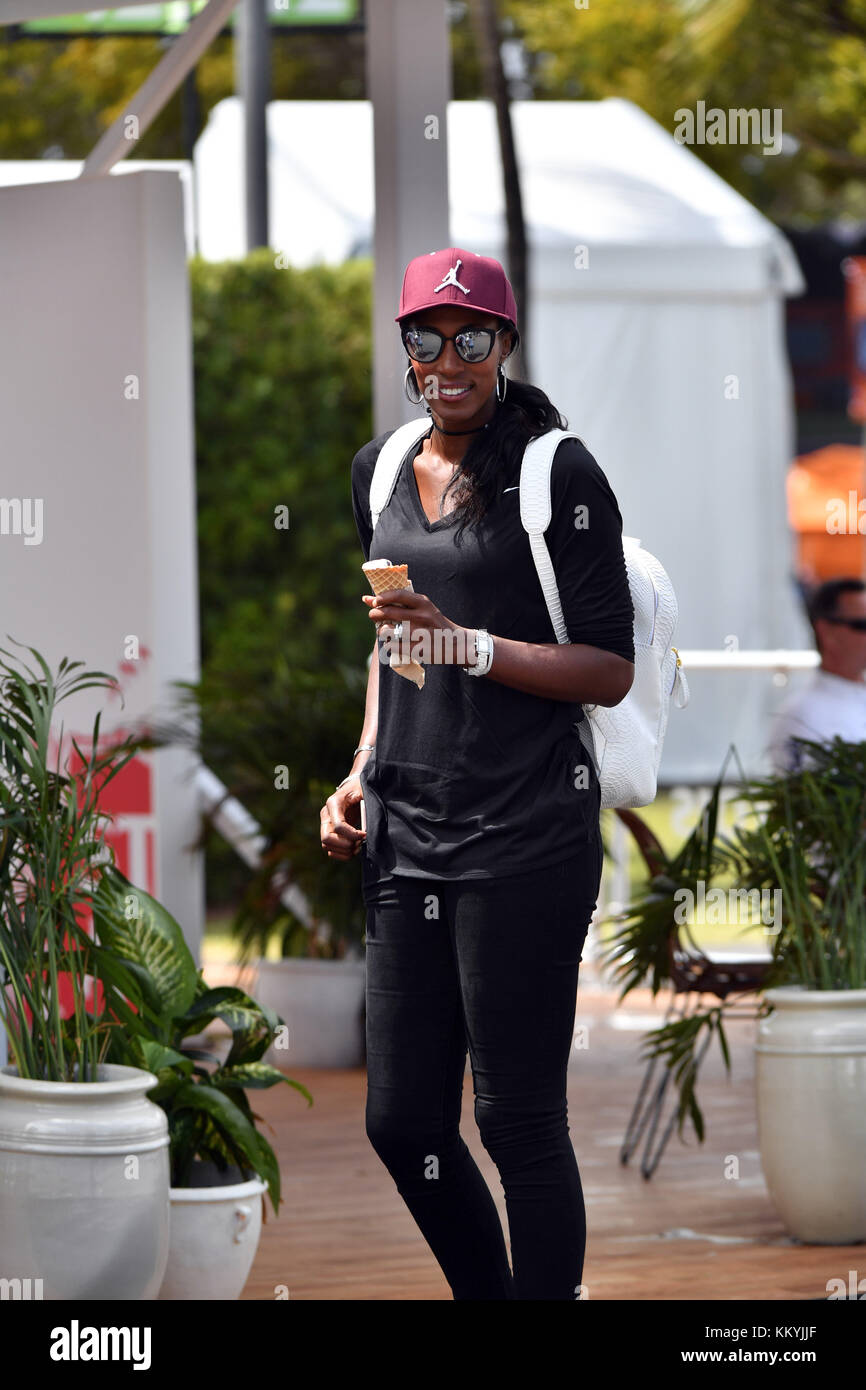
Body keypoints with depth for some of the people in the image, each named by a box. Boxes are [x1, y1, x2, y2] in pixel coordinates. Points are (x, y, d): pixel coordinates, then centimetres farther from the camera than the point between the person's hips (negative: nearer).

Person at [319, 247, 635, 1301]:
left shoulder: (559, 473, -6)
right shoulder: (382, 471, 14)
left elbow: (610, 671, -7)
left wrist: (468, 644, -18)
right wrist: (364, 772, 15)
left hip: (525, 835, -6)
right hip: (408, 836, 6)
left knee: (517, 1119, -5)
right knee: (400, 1119, 8)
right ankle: (485, 1297, 27)